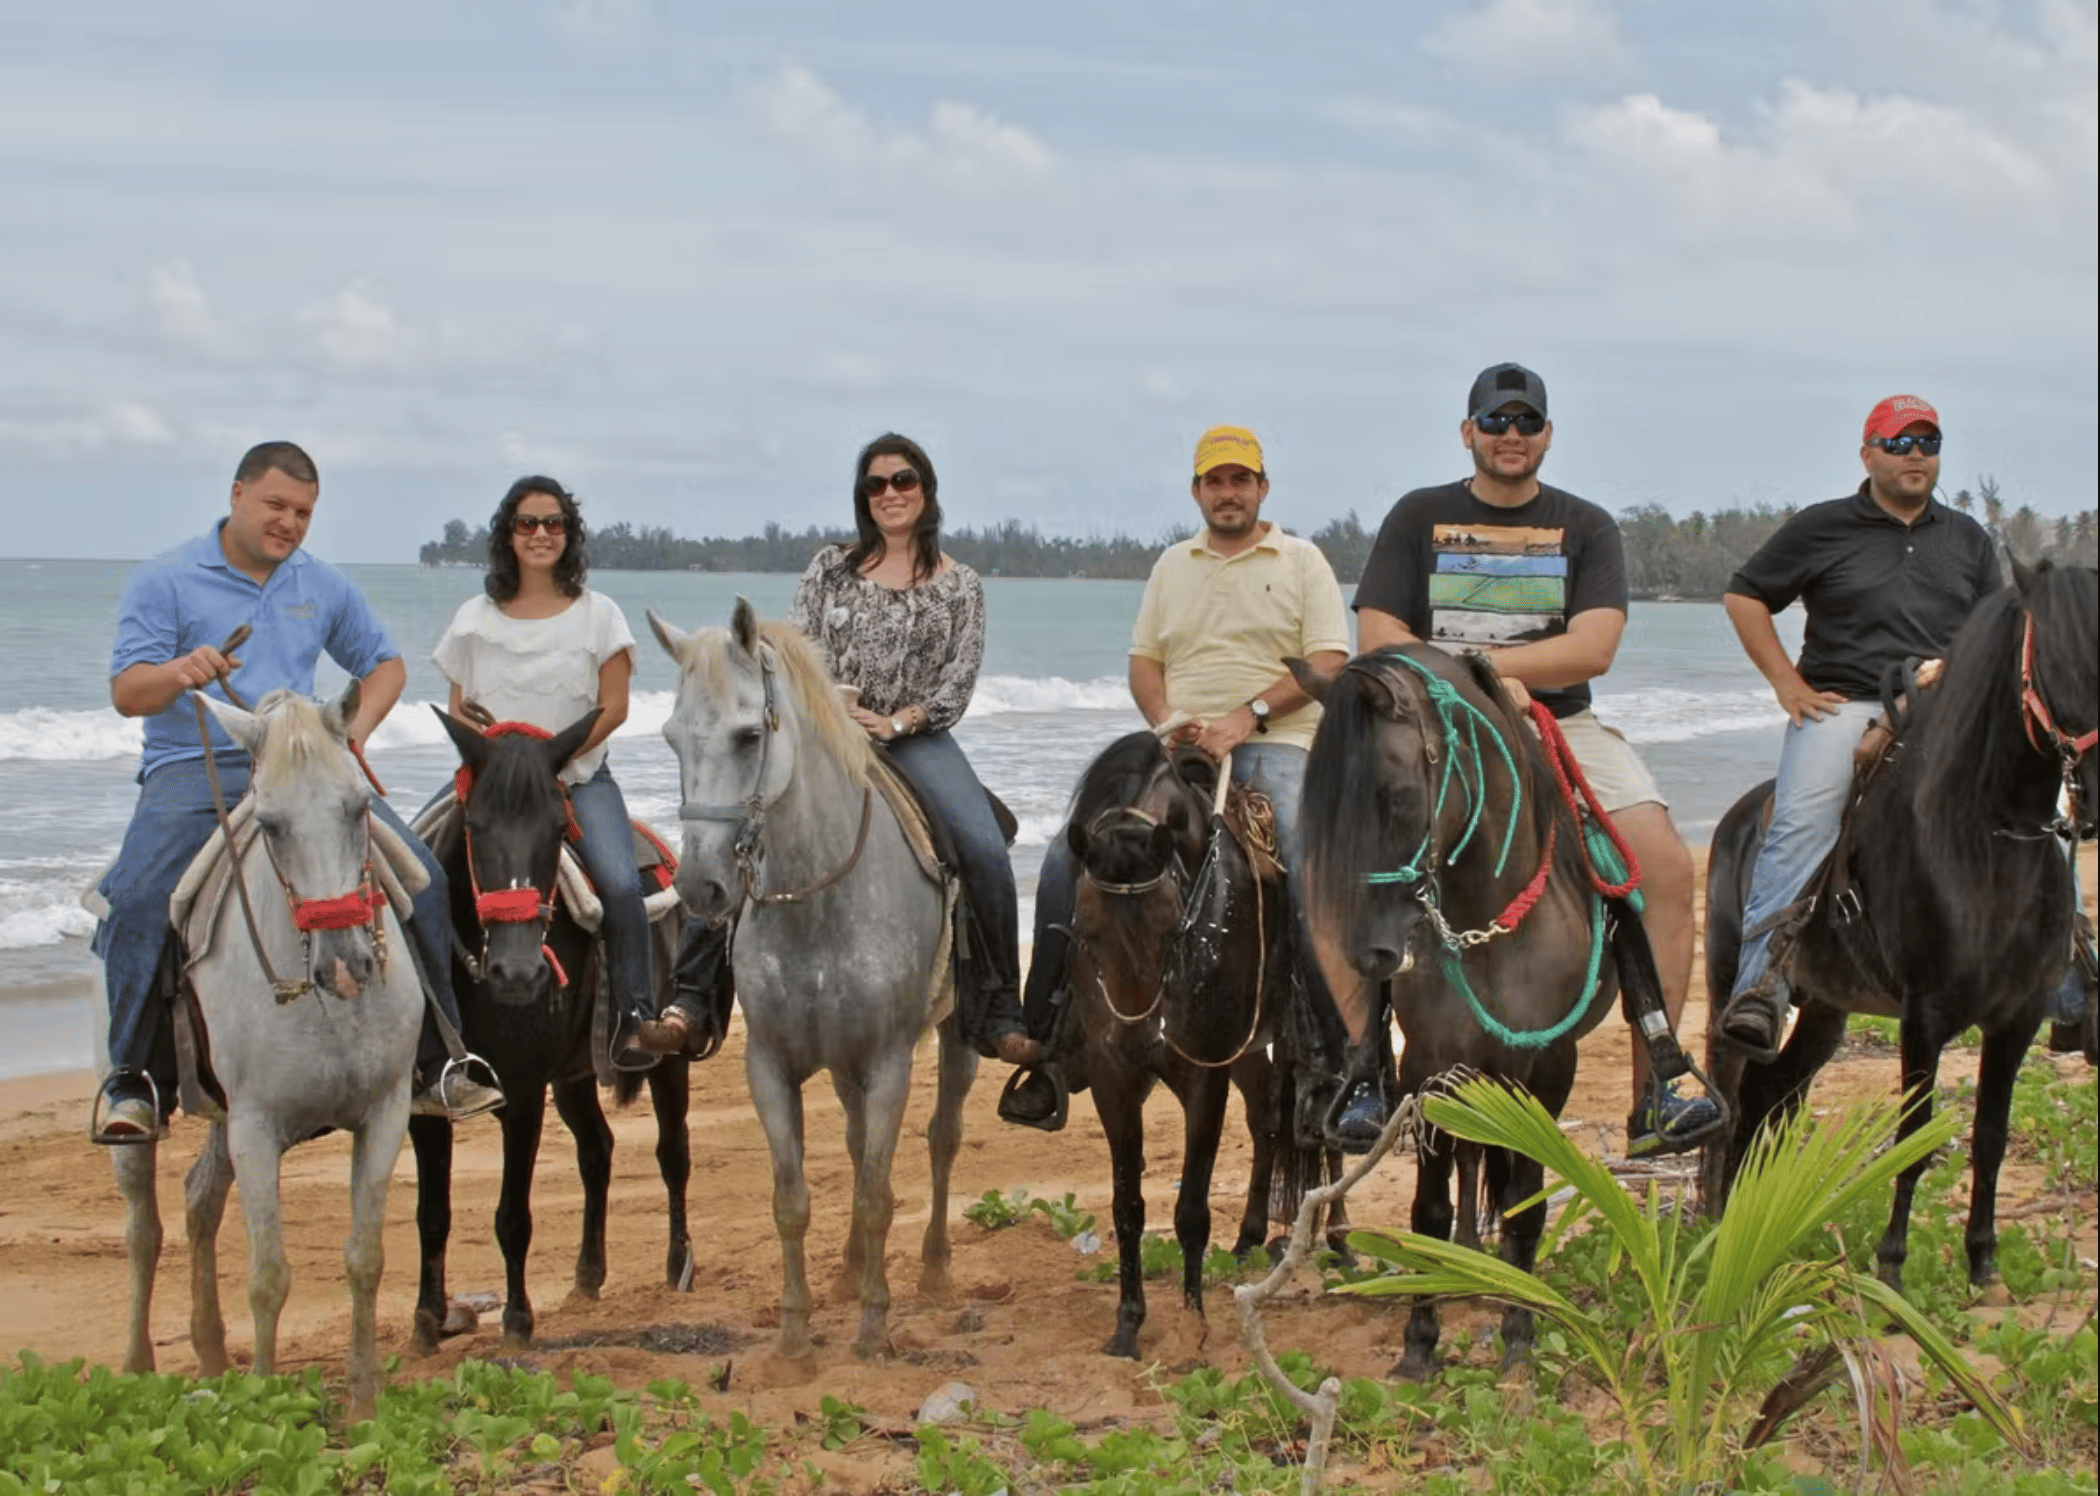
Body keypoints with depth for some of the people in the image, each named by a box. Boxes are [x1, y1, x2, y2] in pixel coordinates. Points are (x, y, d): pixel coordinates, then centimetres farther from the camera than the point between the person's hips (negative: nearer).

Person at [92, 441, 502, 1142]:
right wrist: (180, 671, -28)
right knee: (139, 898, -30)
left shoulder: (324, 586, 15)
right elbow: (125, 692, -5)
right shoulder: (164, 580, 2)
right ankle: (134, 1076, -14)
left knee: (420, 874, -14)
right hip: (191, 769, -3)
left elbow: (384, 663, 25)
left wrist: (356, 729, 5)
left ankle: (435, 1064, -5)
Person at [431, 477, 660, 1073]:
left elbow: (613, 708, -2)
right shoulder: (476, 619, 10)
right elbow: (458, 710, 12)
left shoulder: (597, 614, 4)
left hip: (578, 774, -2)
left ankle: (634, 1017, -18)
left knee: (620, 883, -27)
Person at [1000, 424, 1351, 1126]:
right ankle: (1045, 1039, -7)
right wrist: (1168, 722, -4)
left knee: (1314, 854, -33)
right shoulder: (1173, 565, 19)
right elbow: (1144, 662, 17)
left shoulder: (1302, 561, 7)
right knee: (1069, 853, -13)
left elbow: (1329, 663, -3)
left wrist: (1248, 714, -14)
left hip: (1276, 743, -4)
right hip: (1179, 746, 4)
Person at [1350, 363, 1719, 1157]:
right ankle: (1360, 1078, -14)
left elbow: (1593, 647, -6)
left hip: (1562, 727, 1)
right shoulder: (1418, 517, 9)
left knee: (1665, 862, -19)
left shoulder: (1586, 526, 9)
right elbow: (1378, 641, -1)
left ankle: (1654, 1093, -15)